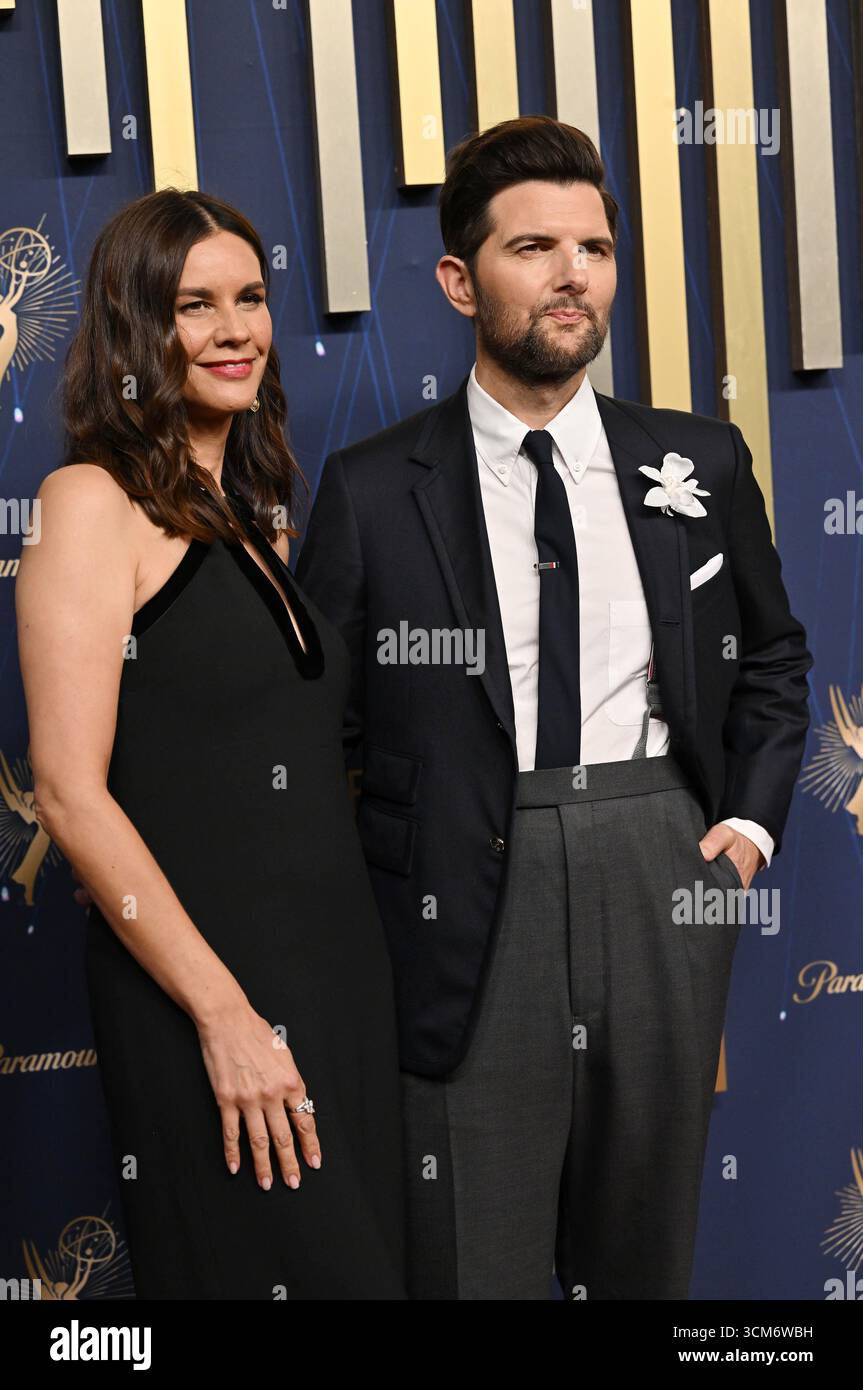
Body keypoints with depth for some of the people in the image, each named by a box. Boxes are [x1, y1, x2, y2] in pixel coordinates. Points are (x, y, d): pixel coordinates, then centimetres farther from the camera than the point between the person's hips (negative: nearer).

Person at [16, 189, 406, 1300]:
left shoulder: (258, 513, 15)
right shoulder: (94, 502, -8)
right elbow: (70, 793, -15)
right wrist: (226, 1016, -16)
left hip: (341, 968, 8)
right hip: (198, 985, -7)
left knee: (364, 1252, 14)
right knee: (259, 1261, 0)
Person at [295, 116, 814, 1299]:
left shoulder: (699, 463, 6)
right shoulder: (373, 490, -2)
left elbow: (772, 656, 18)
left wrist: (752, 816, 7)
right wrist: (359, 901, -4)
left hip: (662, 878, 3)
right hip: (470, 899, -2)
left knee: (645, 1248, 17)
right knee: (476, 1257, 7)